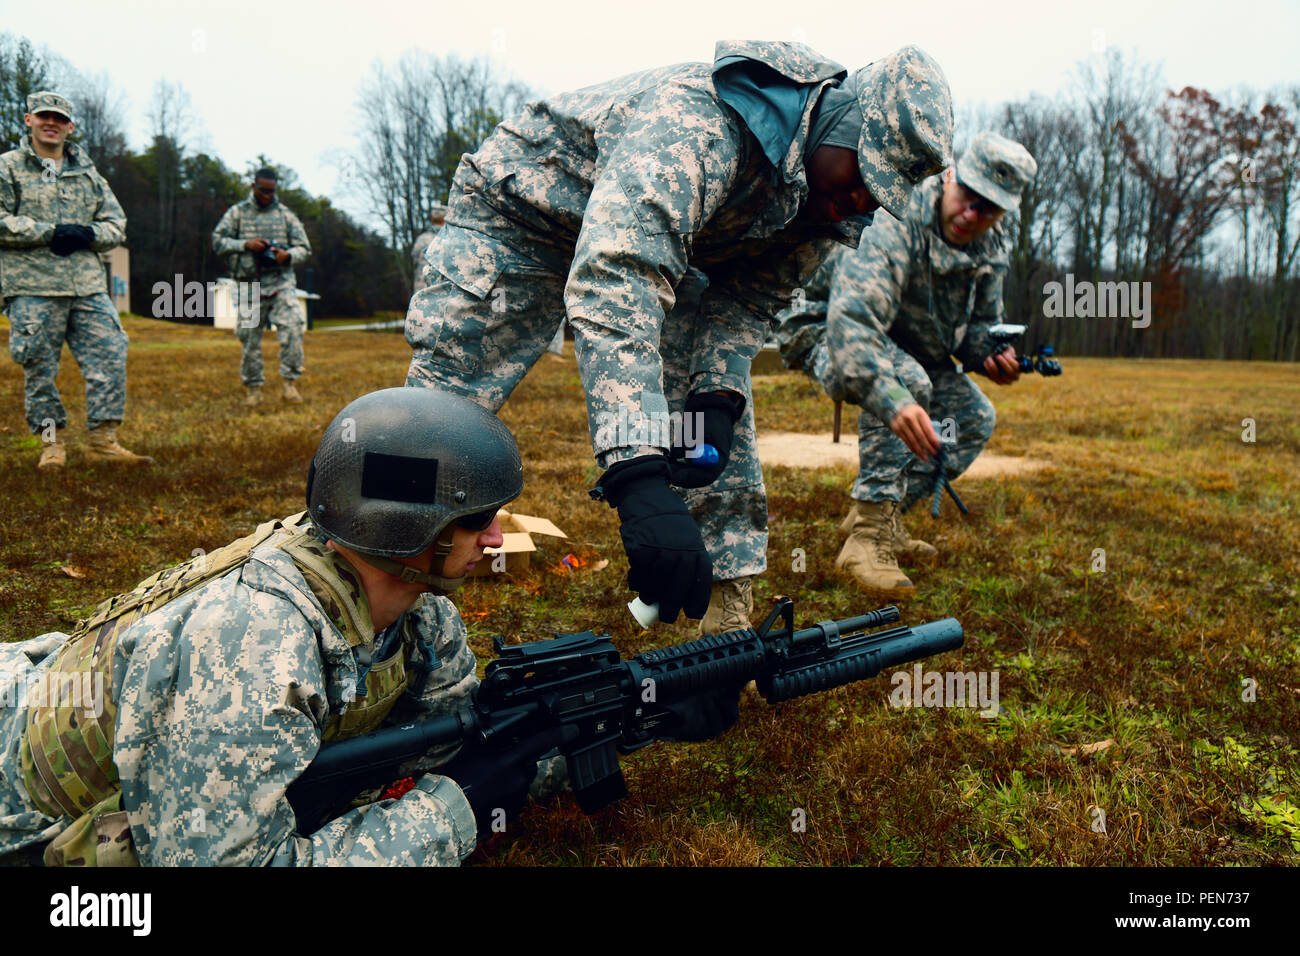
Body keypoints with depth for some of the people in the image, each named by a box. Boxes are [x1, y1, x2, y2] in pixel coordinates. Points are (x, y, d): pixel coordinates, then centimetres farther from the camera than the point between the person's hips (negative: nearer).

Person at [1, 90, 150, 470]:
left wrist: (87, 234, -5)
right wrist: (51, 232, -14)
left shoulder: (88, 172, 17)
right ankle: (51, 442, 12)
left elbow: (117, 223, 15)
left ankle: (103, 441, 3)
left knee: (110, 357, -4)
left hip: (88, 286, 3)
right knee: (39, 367, 0)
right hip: (32, 286, -3)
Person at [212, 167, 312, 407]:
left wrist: (288, 255, -14)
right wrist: (246, 245, -12)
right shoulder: (237, 212, 8)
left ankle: (289, 382, -13)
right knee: (250, 337, 4)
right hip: (251, 285, 0)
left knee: (293, 327, -20)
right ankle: (253, 388, 16)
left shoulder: (285, 214, 10)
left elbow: (304, 248, 8)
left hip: (281, 282, 0)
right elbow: (217, 241, 4)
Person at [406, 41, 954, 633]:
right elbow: (611, 284, -50)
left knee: (726, 442, -5)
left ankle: (729, 631, 3)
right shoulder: (700, 122, -39)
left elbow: (748, 299, -3)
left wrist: (717, 397, -24)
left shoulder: (821, 194, -13)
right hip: (517, 214, -6)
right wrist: (639, 477, -58)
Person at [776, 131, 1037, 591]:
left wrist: (993, 354, -19)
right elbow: (851, 322, -47)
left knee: (975, 416, -2)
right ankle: (867, 535, -29)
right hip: (822, 329, -8)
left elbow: (981, 323, 7)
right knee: (908, 379, -35)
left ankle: (883, 516, 4)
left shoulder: (992, 248, -7)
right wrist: (894, 401, -62)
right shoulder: (895, 228, -34)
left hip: (907, 346, 8)